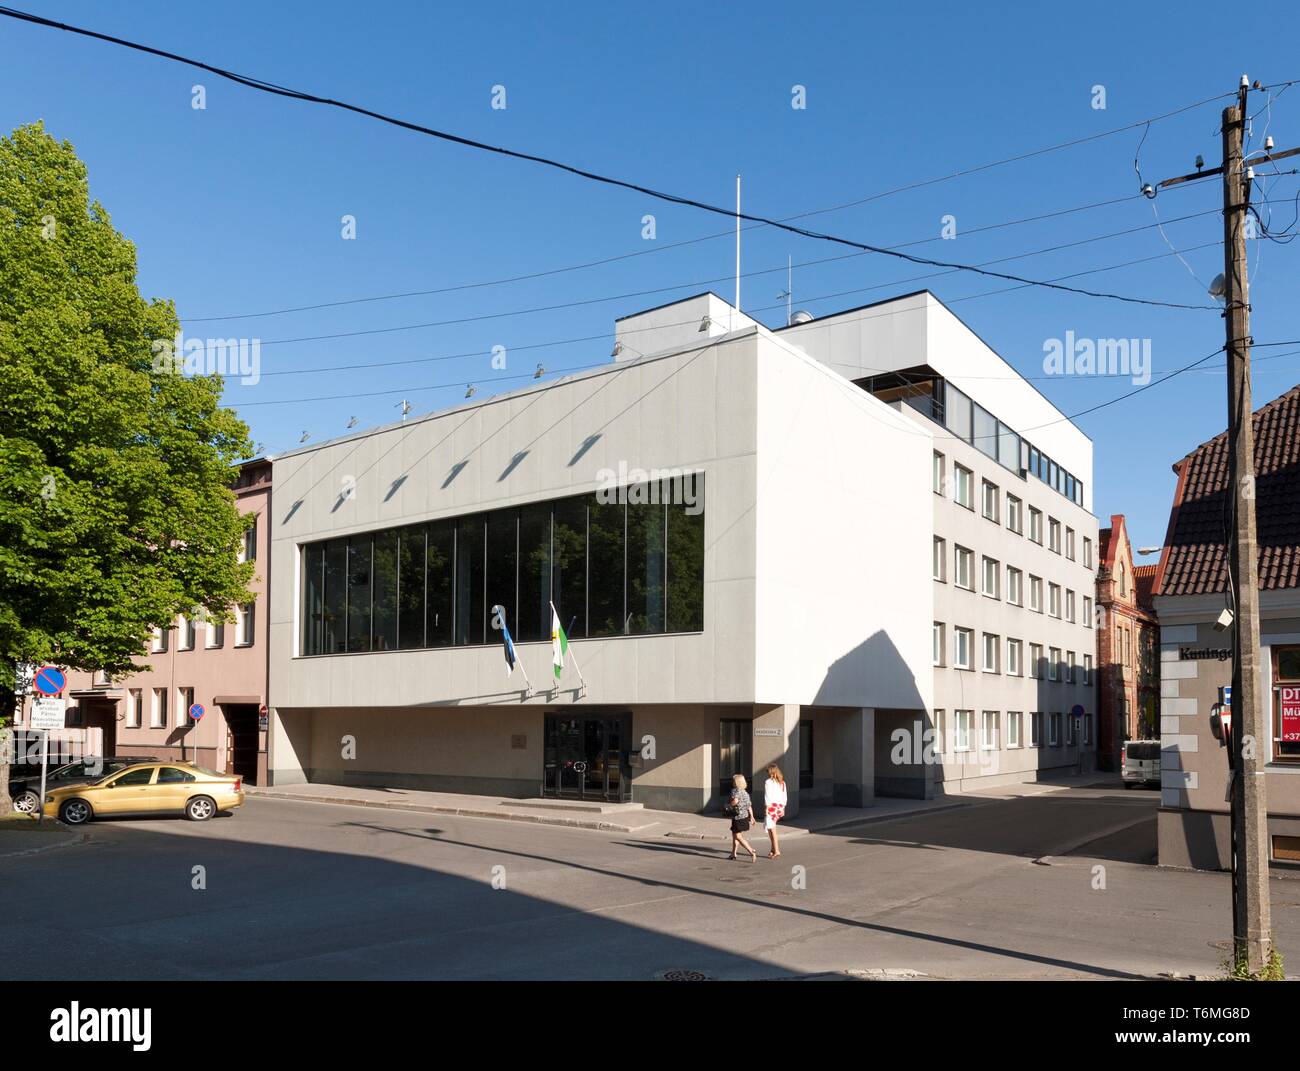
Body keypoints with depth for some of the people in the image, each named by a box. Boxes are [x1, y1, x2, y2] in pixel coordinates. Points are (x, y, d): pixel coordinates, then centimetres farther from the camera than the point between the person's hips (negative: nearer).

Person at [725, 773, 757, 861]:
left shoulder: (735, 790, -14)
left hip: (738, 817, -9)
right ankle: (733, 854, 26)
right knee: (734, 835, 20)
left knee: (738, 837, -3)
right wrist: (752, 817, 14)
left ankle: (752, 852, -12)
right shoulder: (745, 792, 12)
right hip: (745, 817, 9)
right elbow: (749, 806, 11)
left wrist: (729, 806, -15)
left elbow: (735, 801, -32)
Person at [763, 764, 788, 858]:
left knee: (771, 829, -5)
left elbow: (767, 796, -11)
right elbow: (785, 797, 13)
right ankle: (773, 850, 16)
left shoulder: (768, 782, -7)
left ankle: (776, 850, -11)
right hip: (780, 806, 7)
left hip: (771, 806, -7)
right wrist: (783, 807, 20)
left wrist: (766, 808, -10)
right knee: (772, 828, 15)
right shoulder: (782, 782, 11)